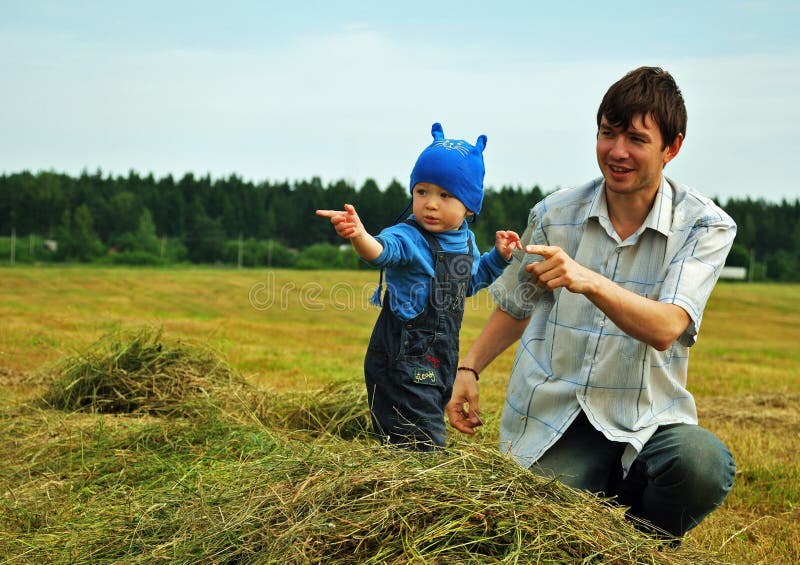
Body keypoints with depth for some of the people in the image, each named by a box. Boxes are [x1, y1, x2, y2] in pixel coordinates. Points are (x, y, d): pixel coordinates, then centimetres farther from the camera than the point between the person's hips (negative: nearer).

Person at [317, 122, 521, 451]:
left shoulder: (466, 241, 6)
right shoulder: (408, 239, -18)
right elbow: (382, 250, -41)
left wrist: (498, 257, 12)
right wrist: (359, 236, -62)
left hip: (442, 358, 8)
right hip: (403, 359, -8)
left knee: (432, 432, 21)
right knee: (423, 445, -10)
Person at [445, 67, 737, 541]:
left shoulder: (707, 227, -5)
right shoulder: (554, 216, 3)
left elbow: (665, 329, -21)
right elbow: (517, 306, 21)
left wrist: (589, 281, -36)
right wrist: (469, 368, 12)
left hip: (647, 420, -1)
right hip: (553, 422, 1)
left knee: (704, 464, -32)